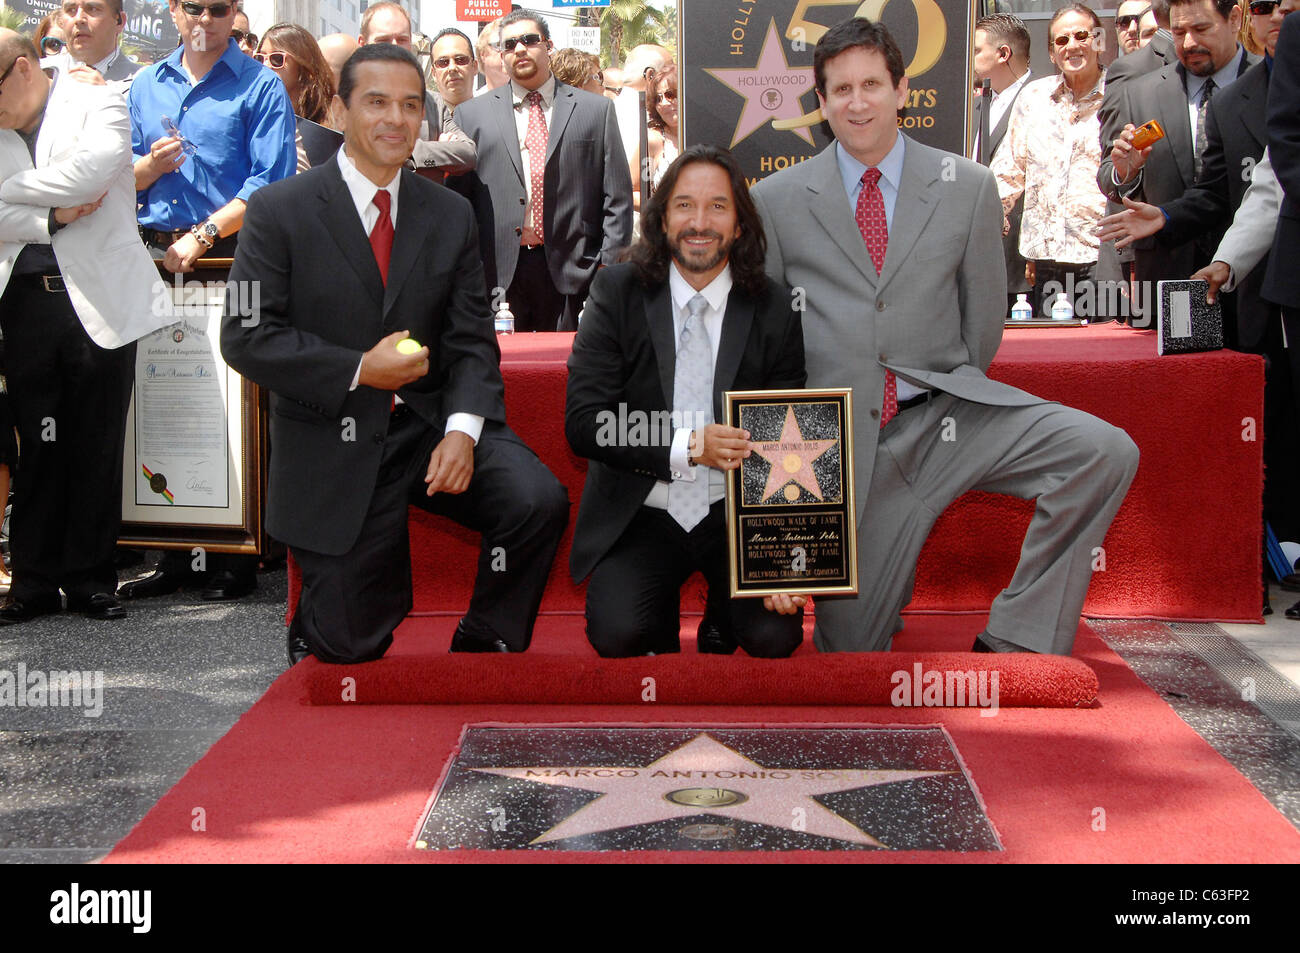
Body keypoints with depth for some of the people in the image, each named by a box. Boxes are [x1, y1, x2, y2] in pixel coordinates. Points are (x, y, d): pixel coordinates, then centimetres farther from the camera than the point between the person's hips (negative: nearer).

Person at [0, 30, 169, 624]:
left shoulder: (98, 106, 0)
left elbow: (88, 173, -18)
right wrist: (51, 219, -11)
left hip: (98, 301, -3)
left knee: (97, 447, 3)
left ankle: (90, 579, 13)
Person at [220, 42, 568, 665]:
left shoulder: (452, 216, 8)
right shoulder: (280, 211, -4)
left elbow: (472, 341, 4)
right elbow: (245, 336, -8)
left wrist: (462, 428, -15)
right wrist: (358, 371, -17)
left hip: (430, 421, 3)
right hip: (333, 445, -3)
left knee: (539, 502, -23)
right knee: (354, 645, -3)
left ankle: (482, 653, 1)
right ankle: (316, 627, 37)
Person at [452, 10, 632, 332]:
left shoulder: (596, 110, 10)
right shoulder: (472, 114, 12)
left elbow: (617, 199, 7)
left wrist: (609, 272, -1)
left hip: (572, 273, 0)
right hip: (498, 274, 1)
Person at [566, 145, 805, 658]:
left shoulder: (773, 310, -1)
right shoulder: (618, 293, -3)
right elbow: (582, 422, -9)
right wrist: (687, 447, -21)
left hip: (738, 514, 1)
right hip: (640, 515, 0)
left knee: (774, 636, -21)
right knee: (617, 634, -24)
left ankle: (723, 621, 15)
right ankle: (662, 626, 13)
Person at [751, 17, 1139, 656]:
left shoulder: (968, 187, 5)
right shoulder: (776, 200, 4)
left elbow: (984, 312, 12)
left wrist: (956, 395, 11)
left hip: (945, 415, 1)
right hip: (845, 439, -1)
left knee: (1105, 451, -26)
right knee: (852, 652, -2)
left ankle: (1014, 641, -15)